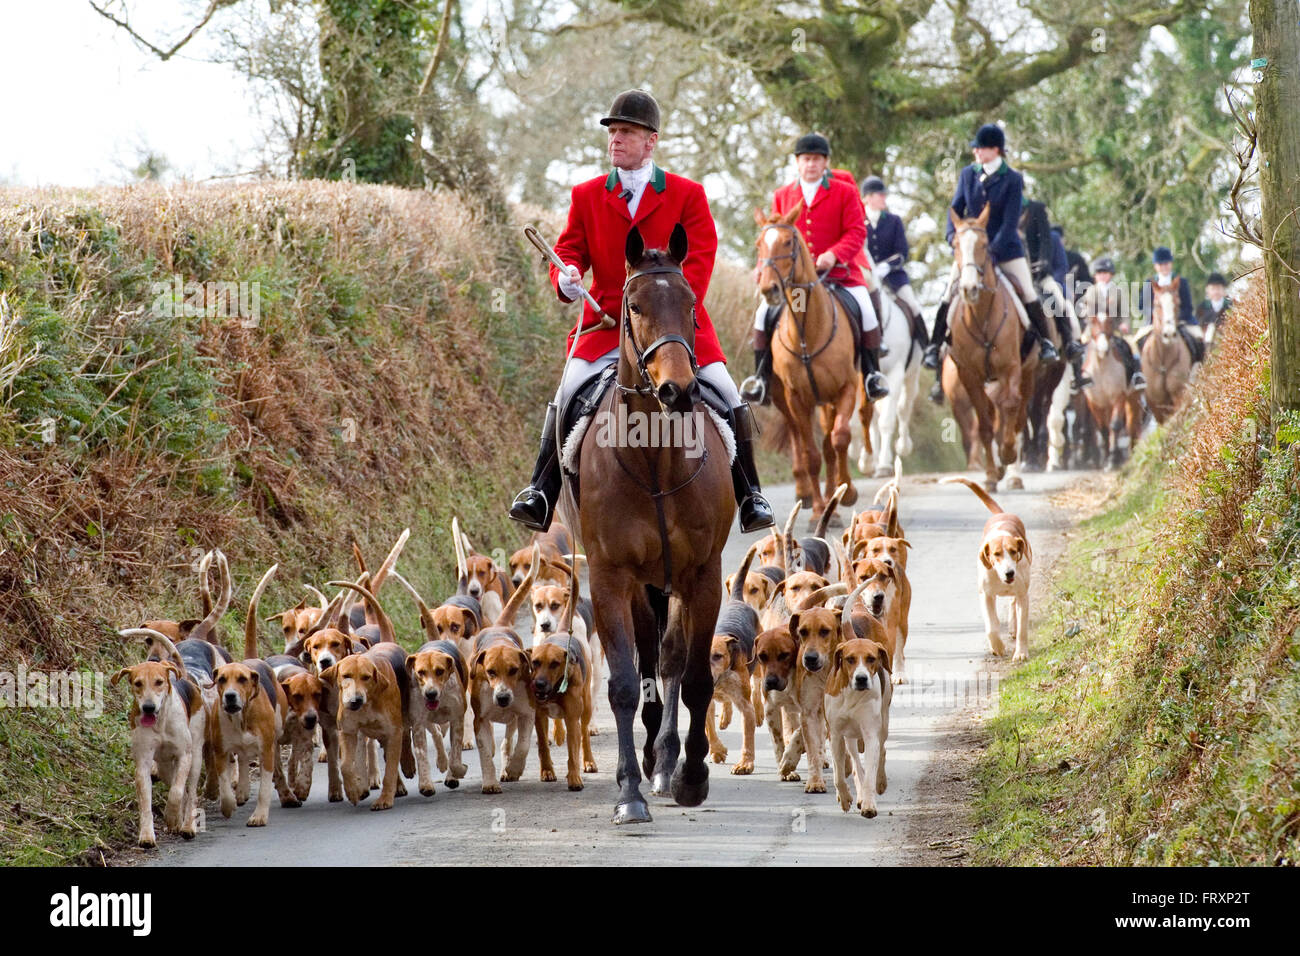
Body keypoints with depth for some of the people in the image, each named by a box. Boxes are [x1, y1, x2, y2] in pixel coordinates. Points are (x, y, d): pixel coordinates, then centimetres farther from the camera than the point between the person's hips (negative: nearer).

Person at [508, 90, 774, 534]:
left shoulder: (688, 195, 3)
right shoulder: (587, 196, 9)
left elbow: (699, 262, -3)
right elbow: (569, 250, 9)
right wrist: (567, 277, -17)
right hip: (608, 325, 1)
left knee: (727, 395, -12)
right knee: (567, 393, -18)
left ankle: (750, 496, 2)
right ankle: (540, 493, -11)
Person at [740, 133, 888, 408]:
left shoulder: (845, 193, 3)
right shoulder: (782, 196, 12)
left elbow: (857, 232, -4)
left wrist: (834, 254, -21)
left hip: (838, 270, -2)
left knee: (866, 311, -21)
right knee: (764, 313, -15)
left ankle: (872, 373, -4)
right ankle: (761, 377, -3)